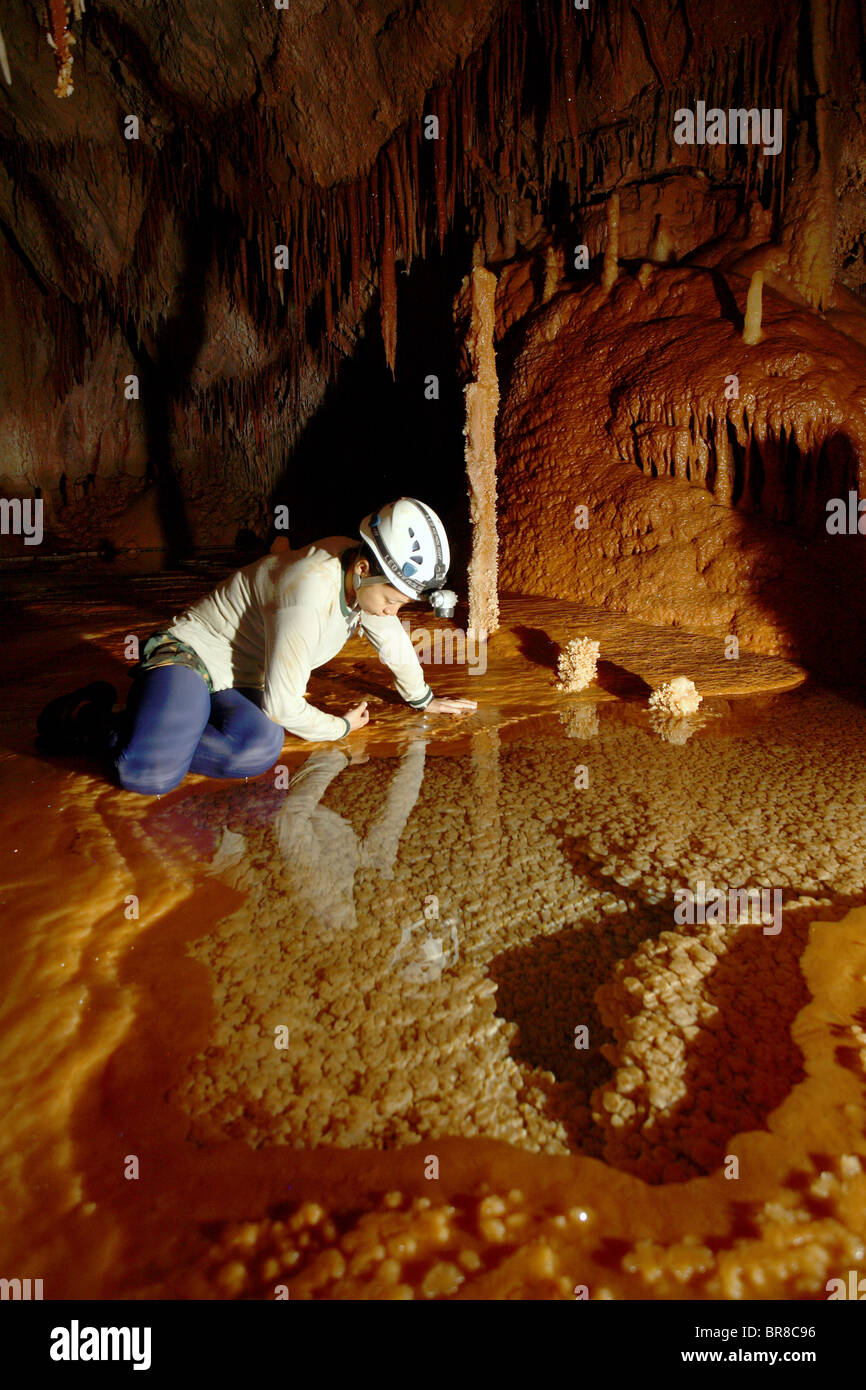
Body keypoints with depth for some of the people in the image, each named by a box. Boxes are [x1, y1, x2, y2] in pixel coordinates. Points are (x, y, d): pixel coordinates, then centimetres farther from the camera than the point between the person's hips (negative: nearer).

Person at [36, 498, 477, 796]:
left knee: (261, 748, -28)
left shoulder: (367, 576, -2)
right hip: (189, 653, -7)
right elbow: (283, 706, -22)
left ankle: (153, 736, -6)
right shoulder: (309, 594, -28)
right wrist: (341, 727, -4)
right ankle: (89, 720, 0)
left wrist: (423, 699, 31)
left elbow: (392, 639, 19)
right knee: (150, 775, -32)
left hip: (236, 688, 8)